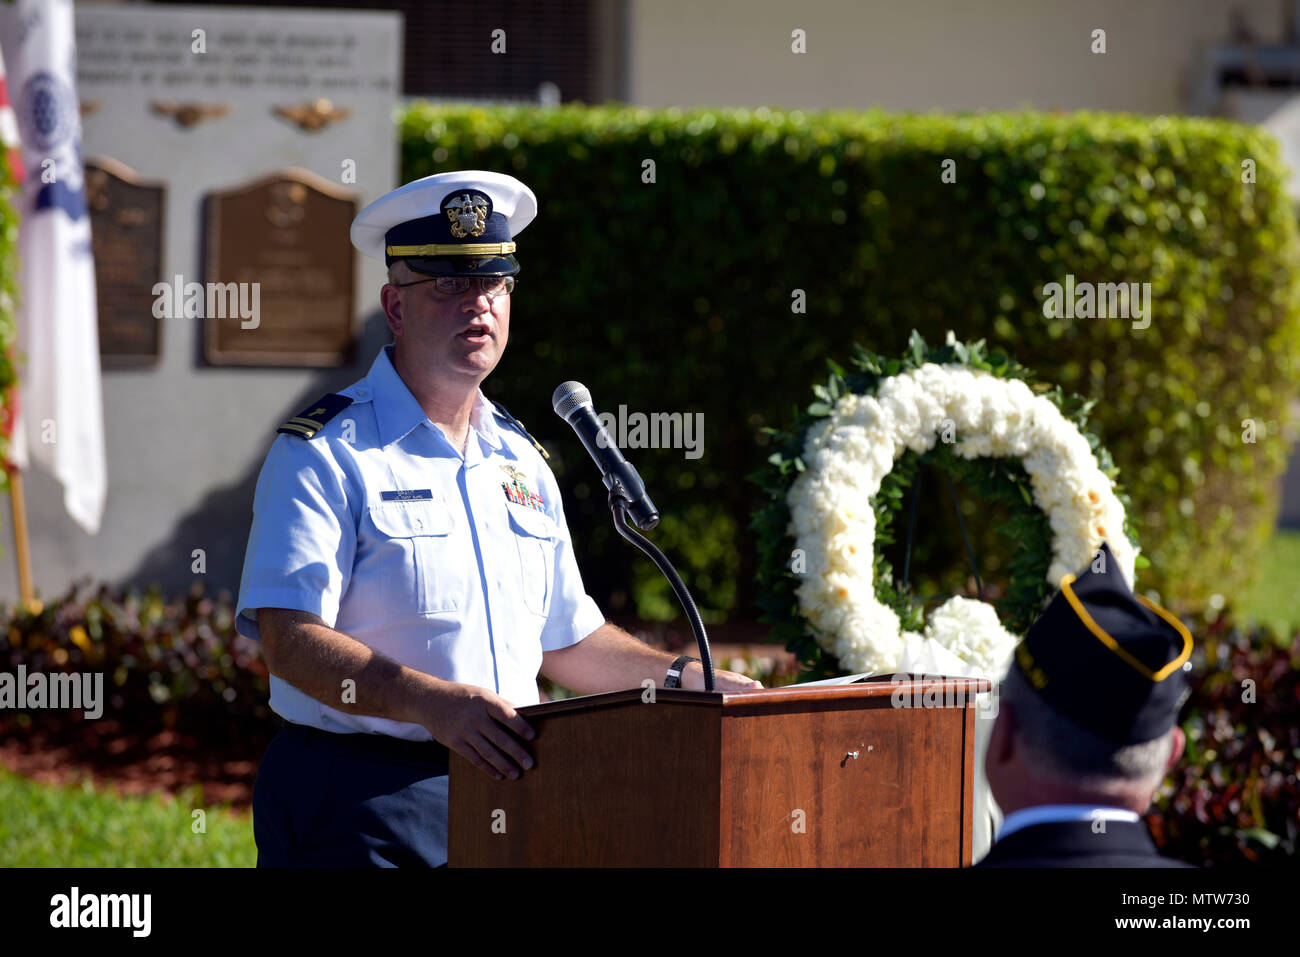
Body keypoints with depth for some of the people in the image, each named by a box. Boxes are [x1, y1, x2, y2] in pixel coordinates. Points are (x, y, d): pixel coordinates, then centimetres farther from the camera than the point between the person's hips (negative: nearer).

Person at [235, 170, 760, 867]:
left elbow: (562, 638, 26)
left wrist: (684, 680, 11)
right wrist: (433, 704, -31)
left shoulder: (520, 462, 17)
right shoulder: (324, 452, -7)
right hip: (362, 803, -6)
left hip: (500, 783, 6)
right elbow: (290, 640, -18)